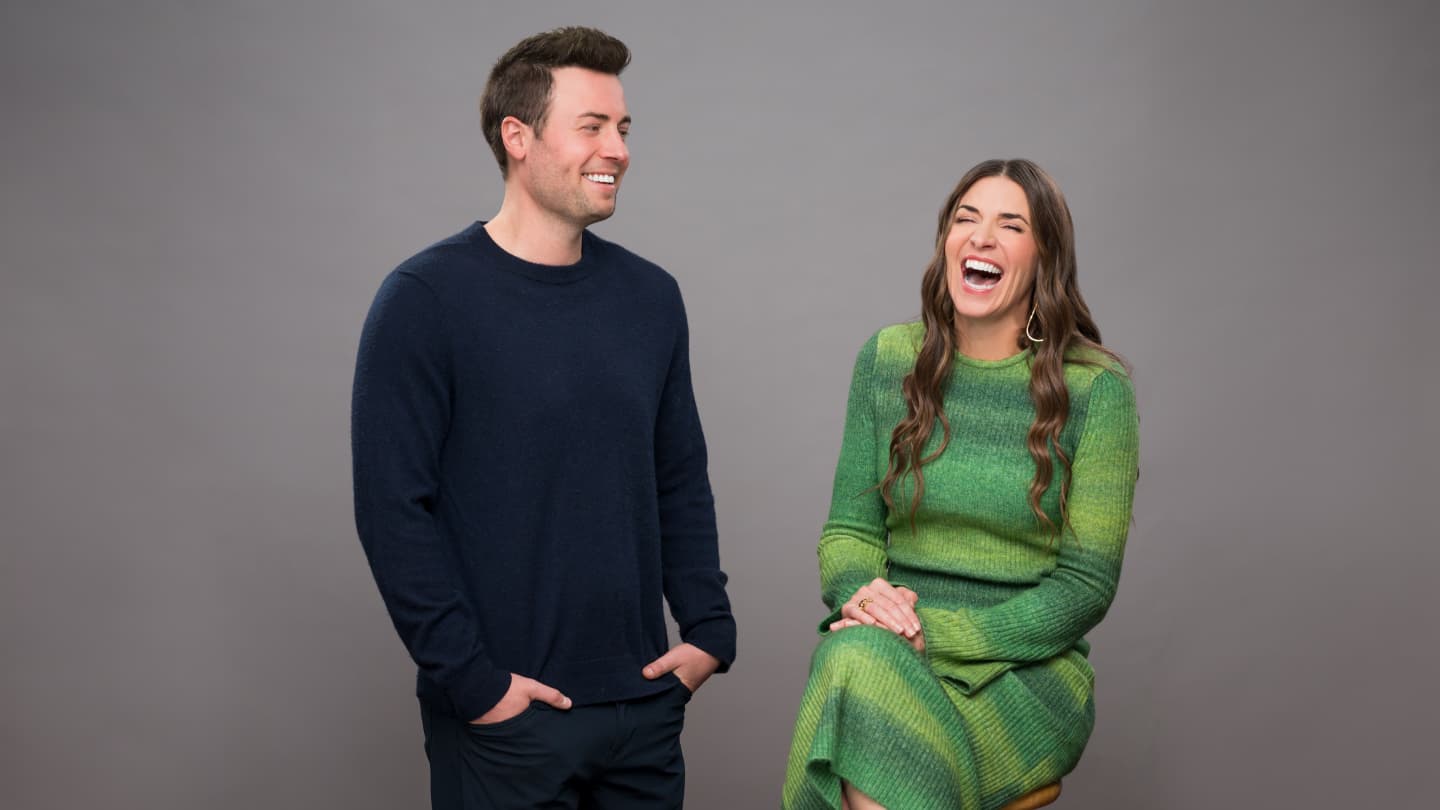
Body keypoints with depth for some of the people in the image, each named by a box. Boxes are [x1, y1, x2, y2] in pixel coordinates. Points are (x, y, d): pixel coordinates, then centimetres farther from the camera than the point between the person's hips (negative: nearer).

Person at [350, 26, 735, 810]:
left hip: (646, 703, 5)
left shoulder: (651, 296, 6)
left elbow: (681, 481, 11)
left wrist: (709, 628, 3)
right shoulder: (425, 298, -9)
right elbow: (393, 506, -12)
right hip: (503, 718, -5)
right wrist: (471, 679, -15)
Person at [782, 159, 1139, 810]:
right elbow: (849, 528, 9)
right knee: (856, 656, -33)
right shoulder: (888, 359, 7)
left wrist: (937, 634, -16)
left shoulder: (1095, 387, -4)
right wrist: (862, 592, -15)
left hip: (1025, 667, -2)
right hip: (885, 649, 3)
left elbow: (1085, 584, -5)